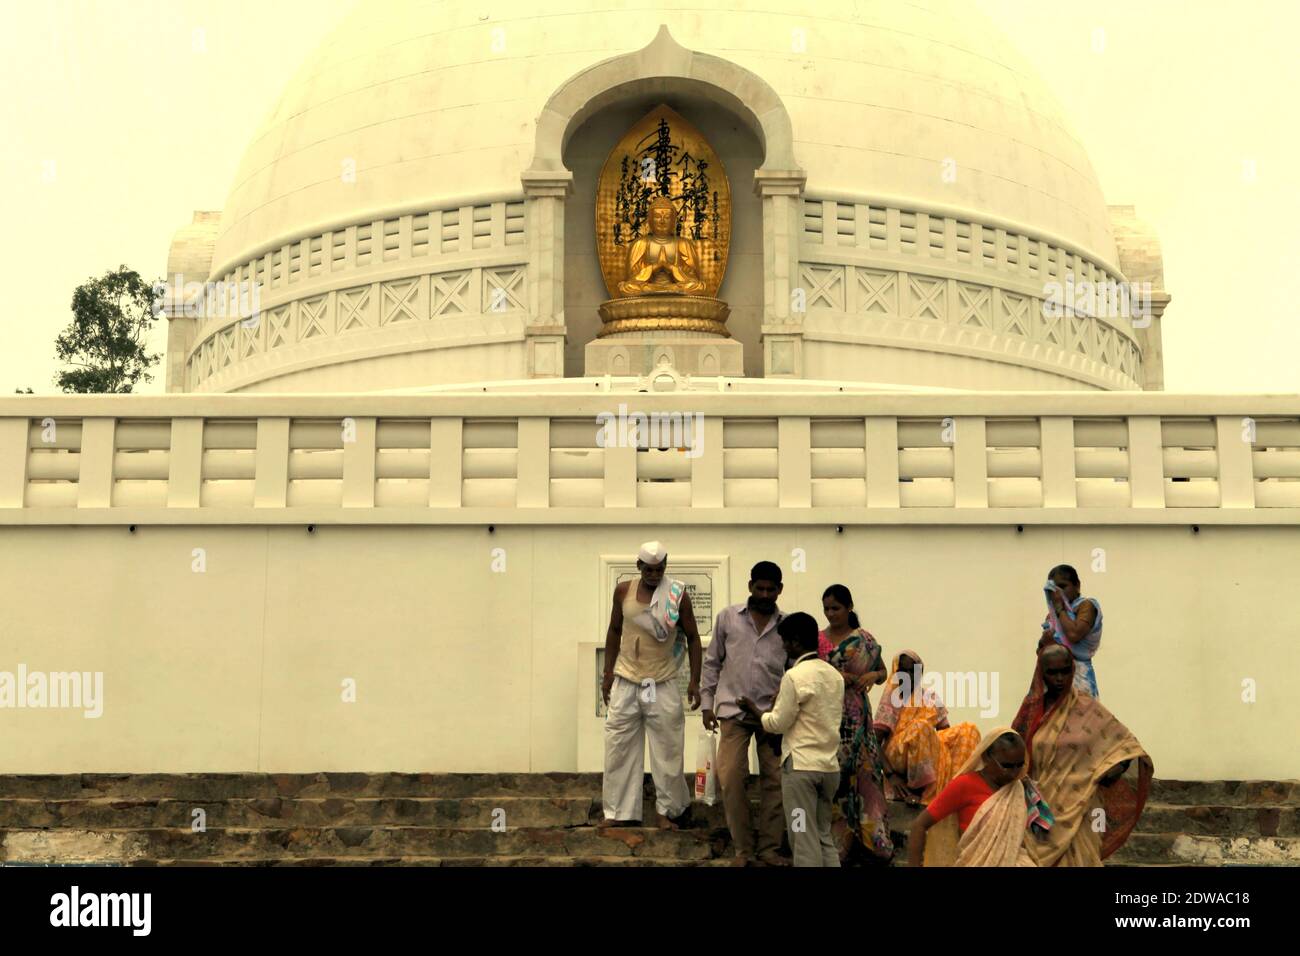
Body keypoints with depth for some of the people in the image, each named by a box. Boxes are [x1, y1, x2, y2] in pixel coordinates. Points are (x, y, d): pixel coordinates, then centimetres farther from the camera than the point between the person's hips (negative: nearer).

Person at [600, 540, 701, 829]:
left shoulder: (678, 595, -6)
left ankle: (666, 811, 16)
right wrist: (608, 673, 10)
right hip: (625, 682, 2)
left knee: (667, 750, 2)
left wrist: (695, 681, -4)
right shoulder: (623, 591, 2)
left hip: (662, 684, -2)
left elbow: (692, 637, 1)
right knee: (619, 748, 5)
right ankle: (619, 811, 13)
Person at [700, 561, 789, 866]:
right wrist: (708, 703, 5)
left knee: (774, 780, 2)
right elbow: (712, 662, 9)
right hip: (734, 711, -1)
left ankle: (769, 848, 15)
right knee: (731, 778, -8)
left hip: (772, 712, 1)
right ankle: (743, 849, 5)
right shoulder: (728, 617, 4)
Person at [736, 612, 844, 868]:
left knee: (804, 838, 1)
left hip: (801, 766, -7)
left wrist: (752, 708, 5)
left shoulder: (795, 677, -14)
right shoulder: (834, 675, 8)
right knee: (824, 835, 16)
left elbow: (778, 723, -11)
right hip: (830, 766, 7)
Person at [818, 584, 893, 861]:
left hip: (855, 717, -1)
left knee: (862, 772, 0)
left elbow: (883, 671, 10)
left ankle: (872, 836, 9)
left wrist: (873, 675, -11)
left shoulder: (864, 640, 2)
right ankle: (836, 840, 6)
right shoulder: (817, 640, 5)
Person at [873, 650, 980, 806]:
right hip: (898, 757, -6)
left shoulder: (931, 697, 8)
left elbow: (945, 730, 8)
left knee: (969, 730, -6)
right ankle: (915, 789, -25)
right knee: (921, 727, -34)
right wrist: (890, 774, -25)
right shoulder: (892, 699, -7)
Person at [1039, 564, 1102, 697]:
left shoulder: (1086, 605, -2)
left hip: (1077, 673, -6)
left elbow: (1074, 635, -21)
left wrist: (1059, 607, -8)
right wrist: (1043, 642, -5)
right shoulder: (1052, 614, 17)